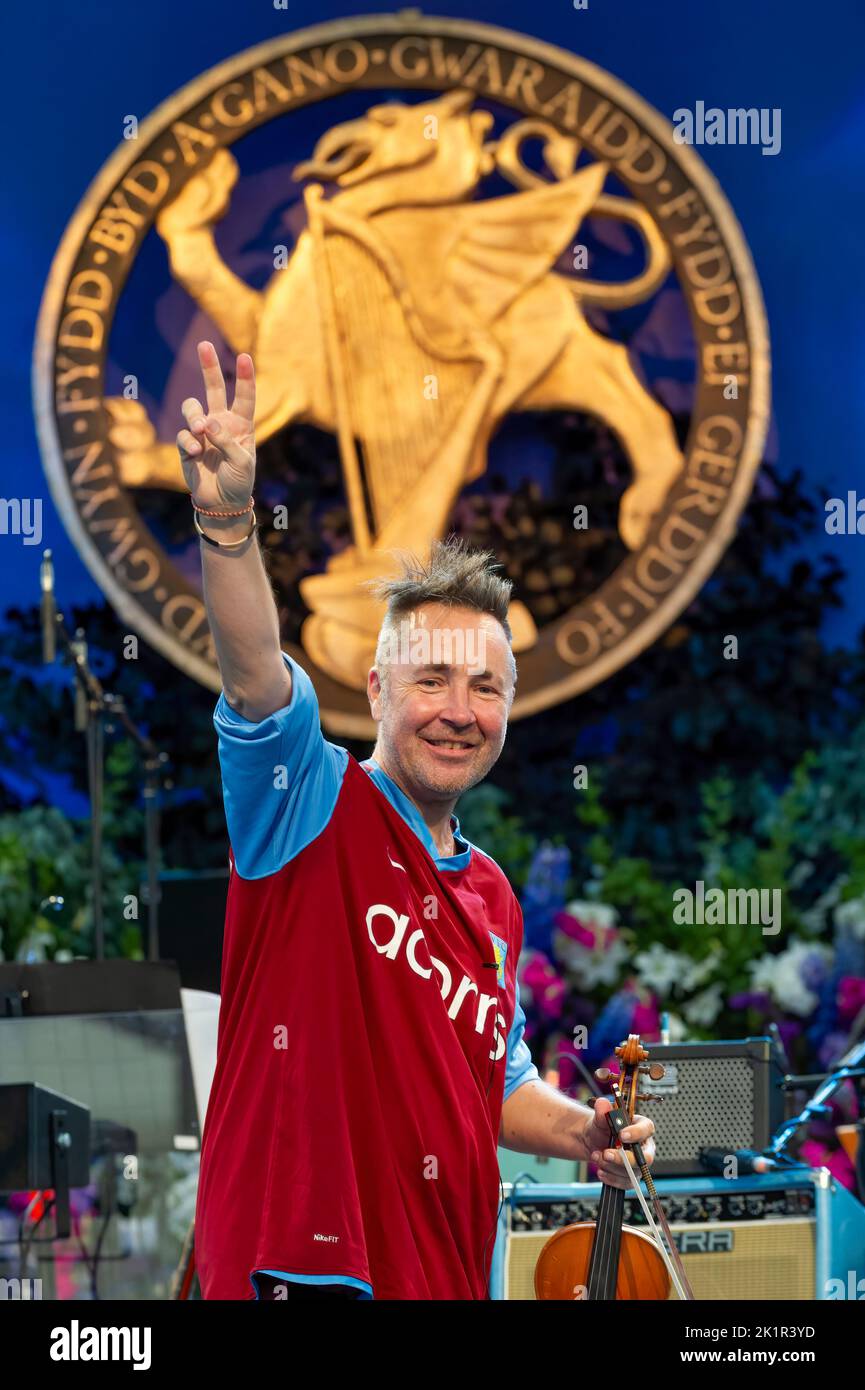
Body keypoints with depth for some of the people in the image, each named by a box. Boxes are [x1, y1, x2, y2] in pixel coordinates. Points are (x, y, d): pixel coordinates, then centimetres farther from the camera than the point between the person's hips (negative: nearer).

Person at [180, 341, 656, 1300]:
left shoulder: (494, 899, 17)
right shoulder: (316, 809, -2)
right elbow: (255, 679, -22)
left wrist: (584, 1134, 7)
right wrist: (226, 519, -39)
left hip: (446, 1279, 7)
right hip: (297, 1268, -7)